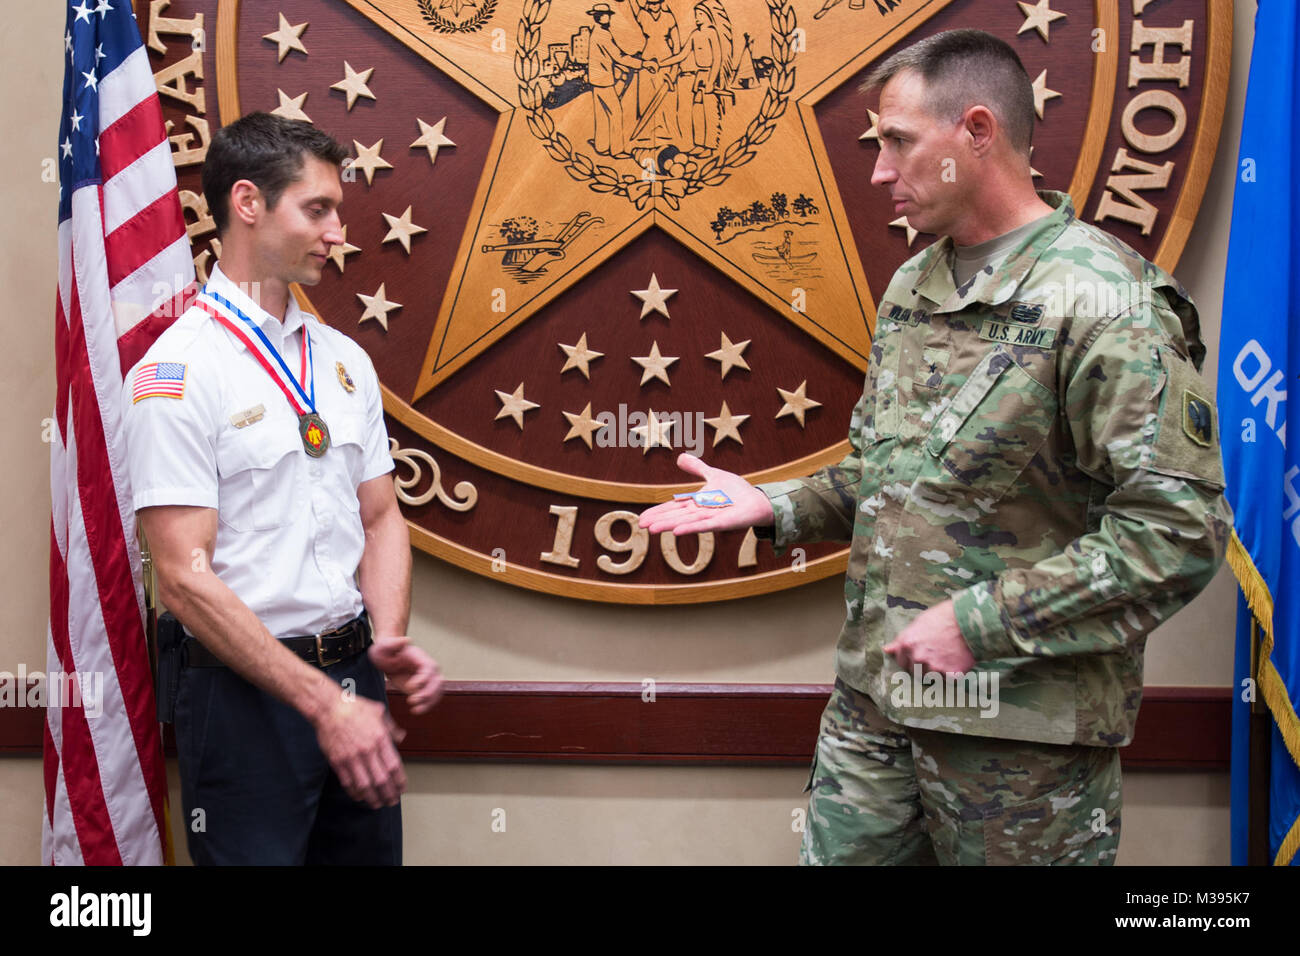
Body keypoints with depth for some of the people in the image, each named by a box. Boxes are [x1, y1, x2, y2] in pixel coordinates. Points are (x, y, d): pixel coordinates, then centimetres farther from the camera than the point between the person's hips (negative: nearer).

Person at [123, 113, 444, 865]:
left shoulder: (344, 359, 8)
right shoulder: (177, 373, -13)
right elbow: (187, 578, -17)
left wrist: (390, 640, -7)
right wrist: (323, 704, -19)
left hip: (351, 673, 6)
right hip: (244, 689, -6)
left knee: (370, 850, 17)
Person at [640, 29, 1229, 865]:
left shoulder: (1104, 301, -15)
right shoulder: (912, 287, 11)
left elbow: (1177, 531, -21)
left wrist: (980, 622, -20)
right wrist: (774, 507, 4)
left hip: (1023, 729, -7)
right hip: (875, 697, 7)